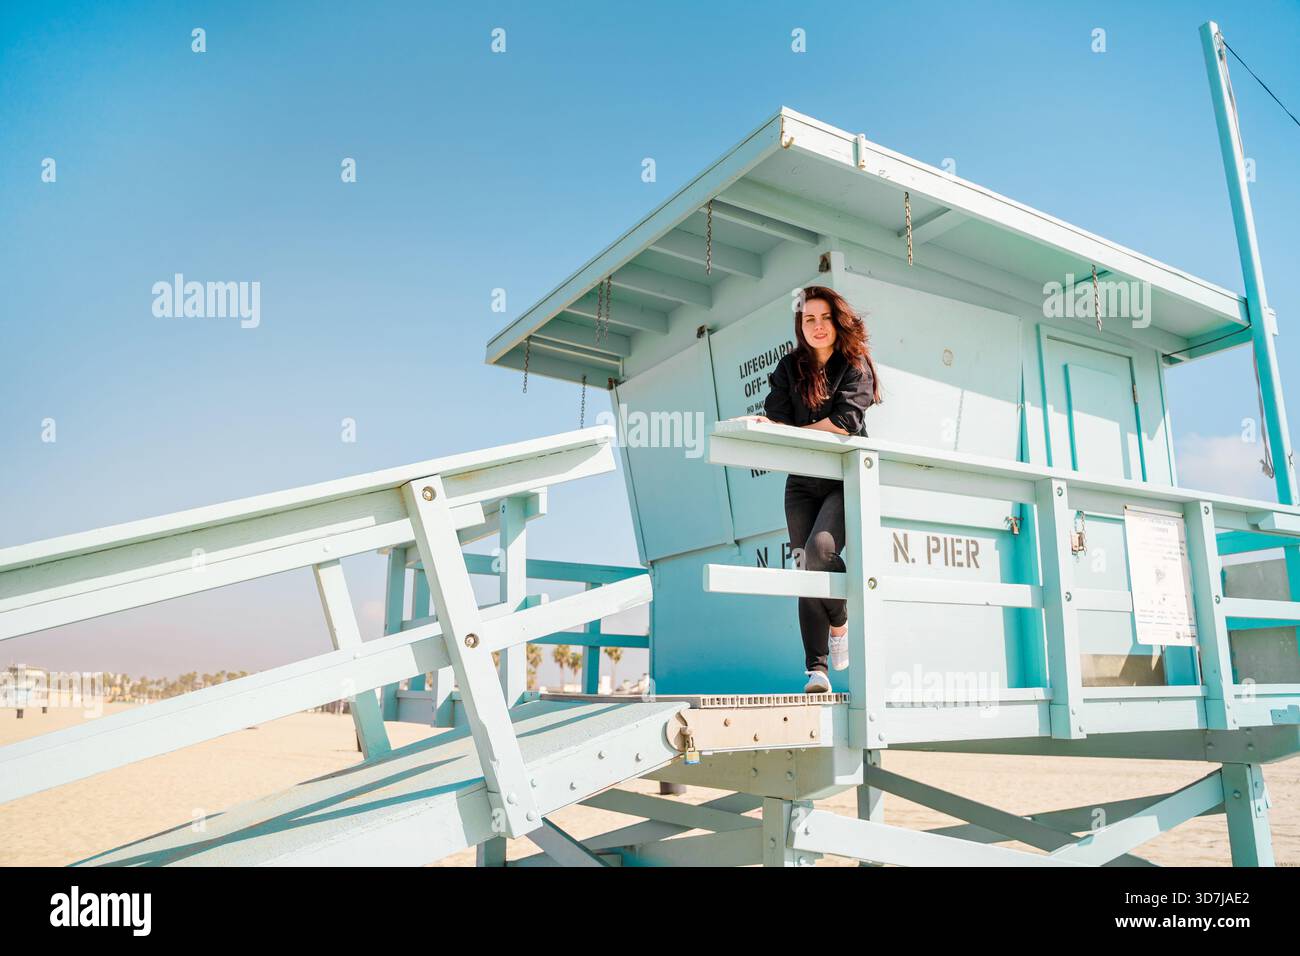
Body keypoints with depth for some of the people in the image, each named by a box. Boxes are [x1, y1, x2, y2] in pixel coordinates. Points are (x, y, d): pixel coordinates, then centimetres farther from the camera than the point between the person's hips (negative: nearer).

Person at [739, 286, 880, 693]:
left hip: (846, 479, -3)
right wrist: (763, 425, -19)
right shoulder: (790, 366, 12)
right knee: (806, 566, -4)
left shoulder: (855, 365, 2)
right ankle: (816, 669, 0)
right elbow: (777, 417, 4)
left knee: (820, 548, -25)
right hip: (802, 481, 4)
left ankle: (840, 621, 6)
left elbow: (846, 422, -10)